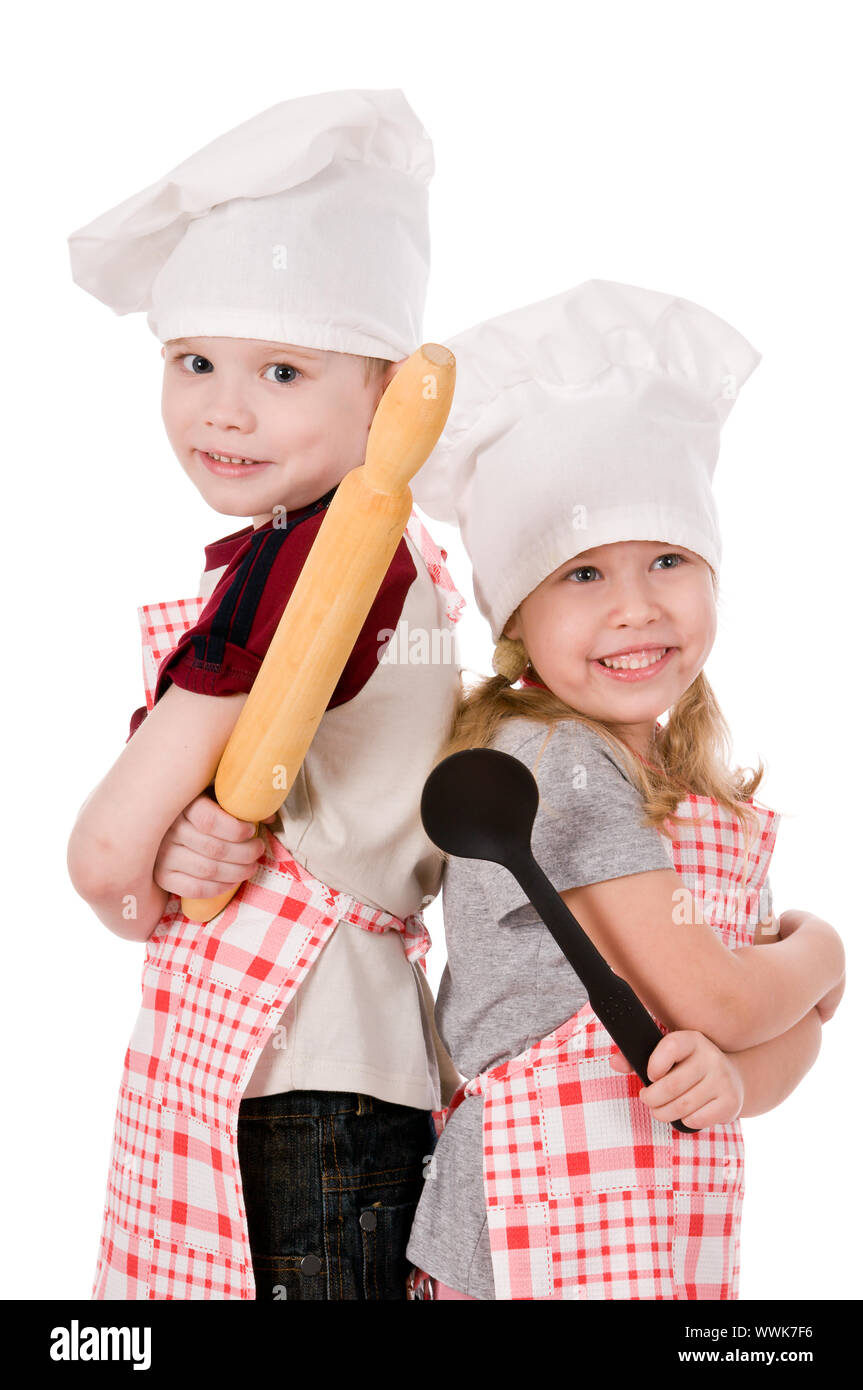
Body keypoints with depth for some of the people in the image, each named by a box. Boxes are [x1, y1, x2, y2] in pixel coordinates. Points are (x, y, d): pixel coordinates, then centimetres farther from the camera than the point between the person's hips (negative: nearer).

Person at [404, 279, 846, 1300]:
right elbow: (706, 997, -16)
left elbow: (794, 1035, 8)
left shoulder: (714, 798, 8)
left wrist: (734, 1074, -14)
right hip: (549, 1237, -7)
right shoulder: (542, 763, -16)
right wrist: (817, 951, 4)